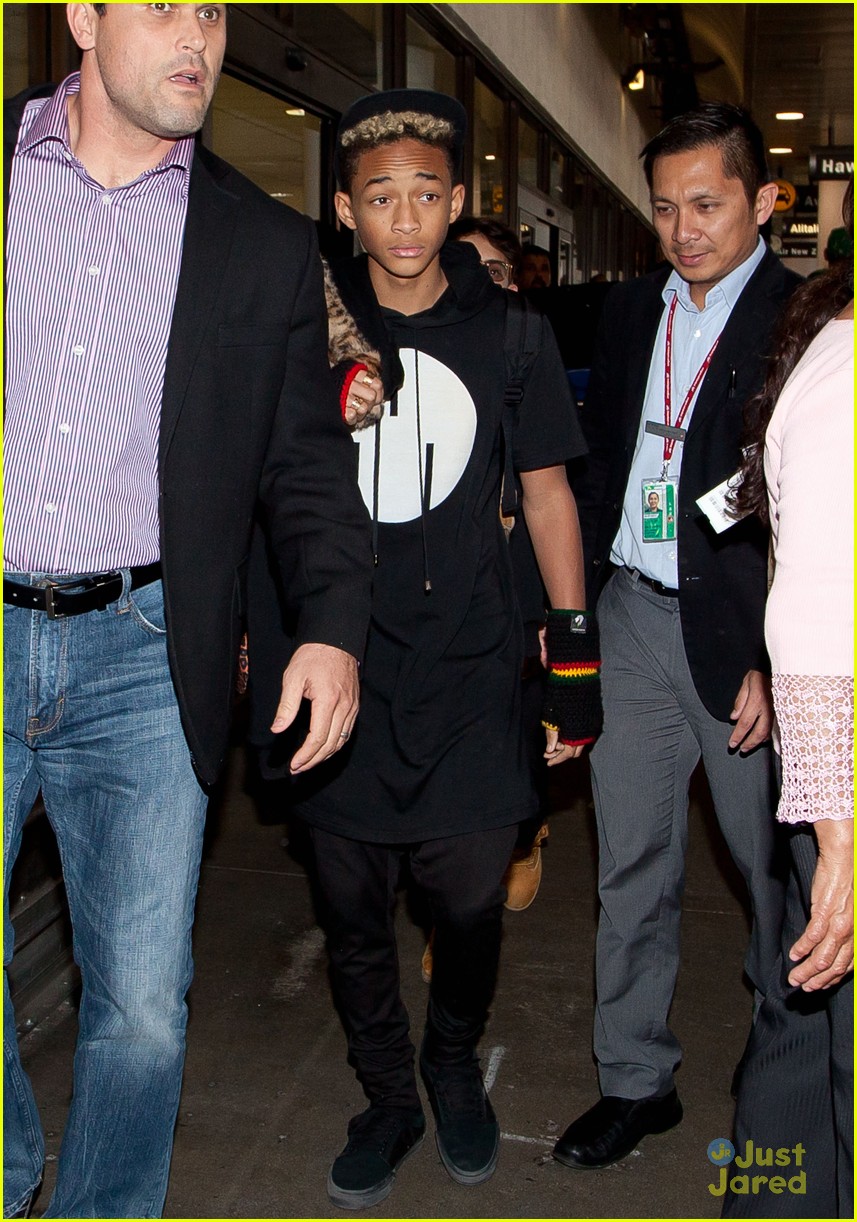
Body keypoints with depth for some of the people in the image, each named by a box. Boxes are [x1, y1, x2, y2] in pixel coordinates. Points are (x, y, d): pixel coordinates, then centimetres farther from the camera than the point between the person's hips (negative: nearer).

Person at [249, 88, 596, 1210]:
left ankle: (455, 1062, 39)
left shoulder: (509, 331, 2)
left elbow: (547, 490, 7)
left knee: (471, 903, 8)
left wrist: (577, 657, 5)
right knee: (353, 916, 11)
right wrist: (261, 641, 3)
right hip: (341, 670, 1)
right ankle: (388, 1098, 35)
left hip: (470, 675, 0)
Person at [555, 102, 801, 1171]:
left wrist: (782, 659, -14)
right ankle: (636, 1082, 25)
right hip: (629, 618, 5)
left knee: (774, 860, 9)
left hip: (742, 631, -4)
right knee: (631, 865, 9)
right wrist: (572, 605, 10)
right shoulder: (630, 311, 12)